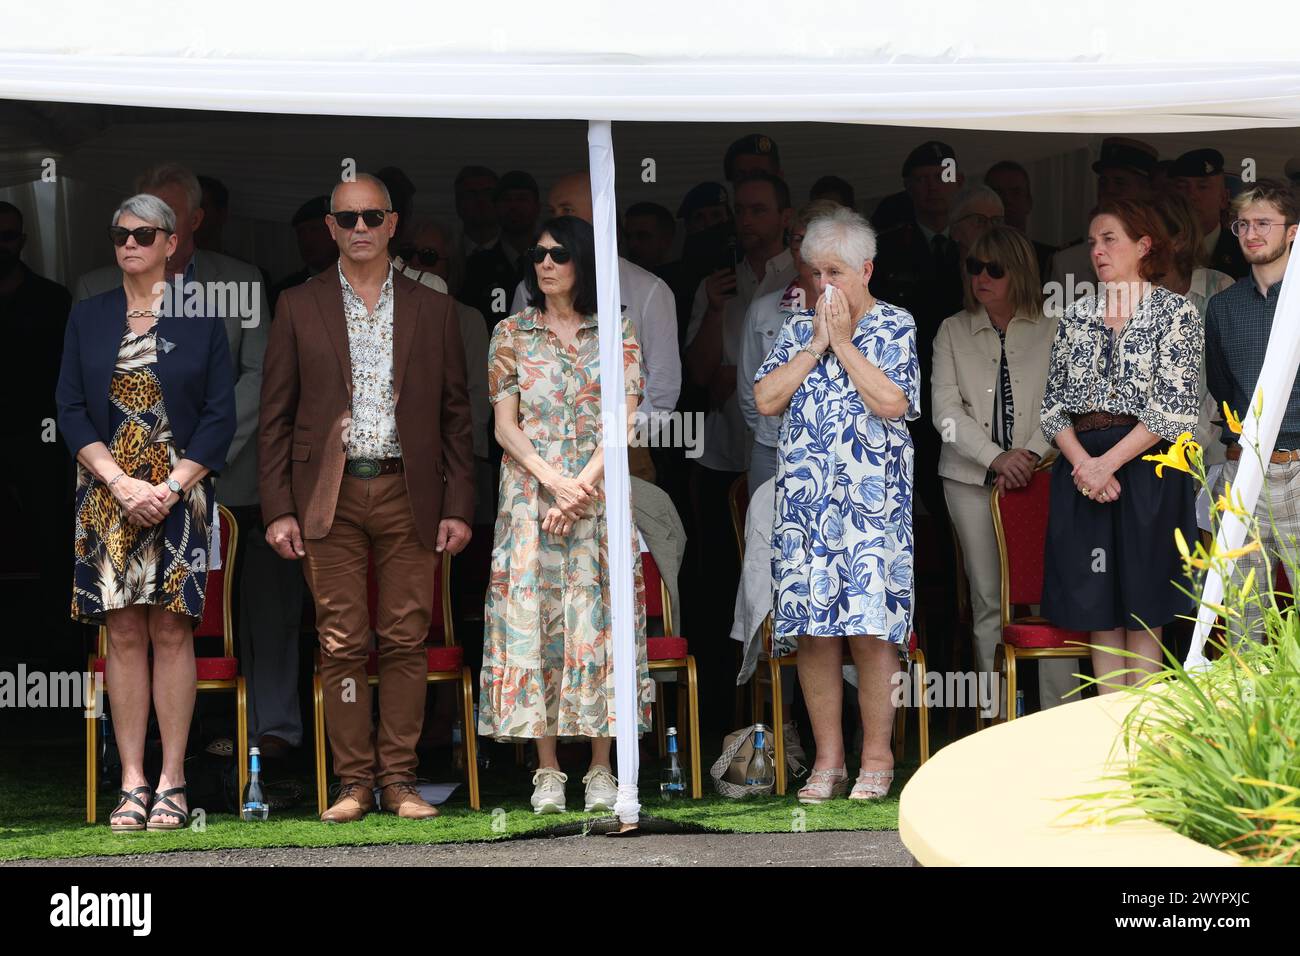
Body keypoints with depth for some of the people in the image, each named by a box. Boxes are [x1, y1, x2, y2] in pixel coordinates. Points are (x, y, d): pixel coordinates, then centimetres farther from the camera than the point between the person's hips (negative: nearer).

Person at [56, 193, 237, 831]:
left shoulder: (202, 318, 4)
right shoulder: (88, 317, 10)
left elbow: (220, 416, 0)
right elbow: (71, 410, 4)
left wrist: (170, 488, -11)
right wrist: (122, 484, -9)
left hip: (180, 495, -2)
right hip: (107, 494, 2)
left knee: (171, 631, -4)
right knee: (124, 635, 0)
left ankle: (171, 782, -1)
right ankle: (132, 784, 0)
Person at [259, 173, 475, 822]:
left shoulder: (432, 310, 9)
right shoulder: (299, 308, 7)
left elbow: (455, 416, 9)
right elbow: (276, 418, 5)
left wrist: (458, 507, 1)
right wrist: (278, 511, -3)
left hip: (409, 496, 1)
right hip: (330, 496, -1)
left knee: (405, 641, 1)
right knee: (341, 642, -1)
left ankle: (399, 779, 7)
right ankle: (354, 781, 6)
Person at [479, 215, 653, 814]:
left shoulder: (617, 333, 5)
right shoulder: (512, 334, 7)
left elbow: (624, 421, -2)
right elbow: (505, 426, 2)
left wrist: (581, 486, -13)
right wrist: (554, 483, -12)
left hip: (600, 493, -1)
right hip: (530, 491, 1)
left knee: (596, 620, -3)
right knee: (533, 617, -3)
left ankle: (601, 770, 2)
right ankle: (547, 770, 1)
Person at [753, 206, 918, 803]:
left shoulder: (896, 329, 2)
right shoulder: (797, 332, 14)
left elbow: (893, 403, -13)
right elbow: (766, 400, 1)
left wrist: (844, 344, -8)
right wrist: (816, 345, -3)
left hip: (872, 506, -4)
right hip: (805, 503, 4)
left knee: (870, 631, -7)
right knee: (812, 634, 2)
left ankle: (877, 760, 2)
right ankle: (828, 760, 10)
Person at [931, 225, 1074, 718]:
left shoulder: (1051, 332, 7)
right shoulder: (953, 332, 11)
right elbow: (945, 409, 2)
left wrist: (1030, 454, -15)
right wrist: (996, 458, -11)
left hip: (1037, 475, -1)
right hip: (972, 479, 1)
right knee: (988, 599, 1)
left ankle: (1060, 713, -5)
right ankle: (997, 716, 3)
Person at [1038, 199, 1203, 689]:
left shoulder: (1176, 312, -1)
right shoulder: (1077, 316, 13)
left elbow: (1175, 408, -9)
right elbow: (1054, 401, 9)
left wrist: (1108, 463, -14)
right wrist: (1082, 463, -9)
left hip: (1147, 468, -4)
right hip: (1082, 471, 4)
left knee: (1142, 614, -3)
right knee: (1098, 614, 4)